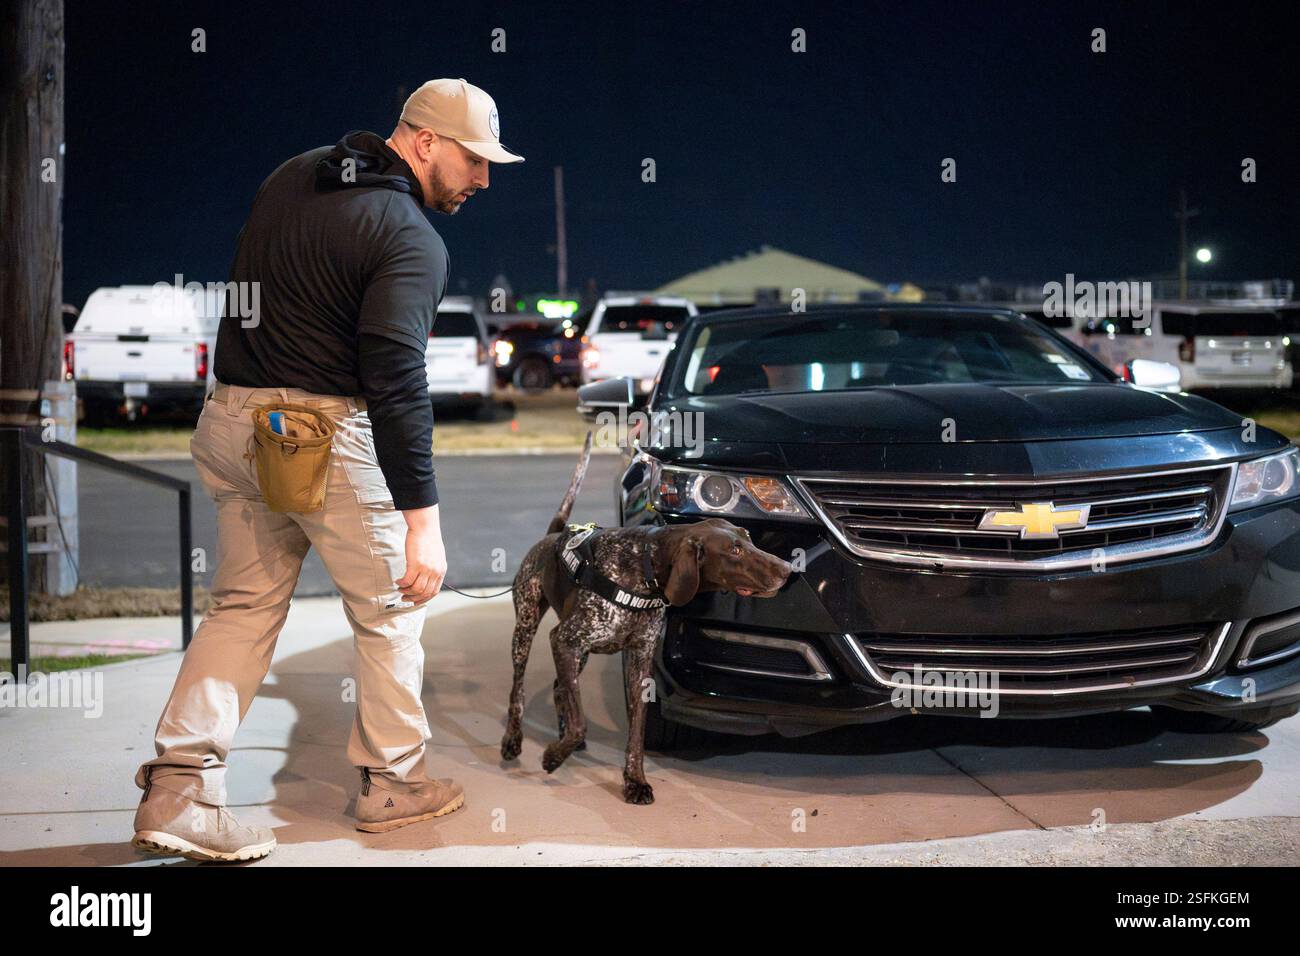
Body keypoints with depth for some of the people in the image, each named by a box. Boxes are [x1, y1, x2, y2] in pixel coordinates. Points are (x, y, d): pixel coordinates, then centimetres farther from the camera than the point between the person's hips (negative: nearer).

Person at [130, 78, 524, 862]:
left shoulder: (294, 178, 13)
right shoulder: (410, 241, -14)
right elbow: (397, 384, -22)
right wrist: (423, 522, -22)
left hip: (231, 420, 8)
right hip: (327, 433, -7)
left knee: (245, 605, 13)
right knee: (390, 607, 10)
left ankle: (178, 791, 6)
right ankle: (391, 783, 22)